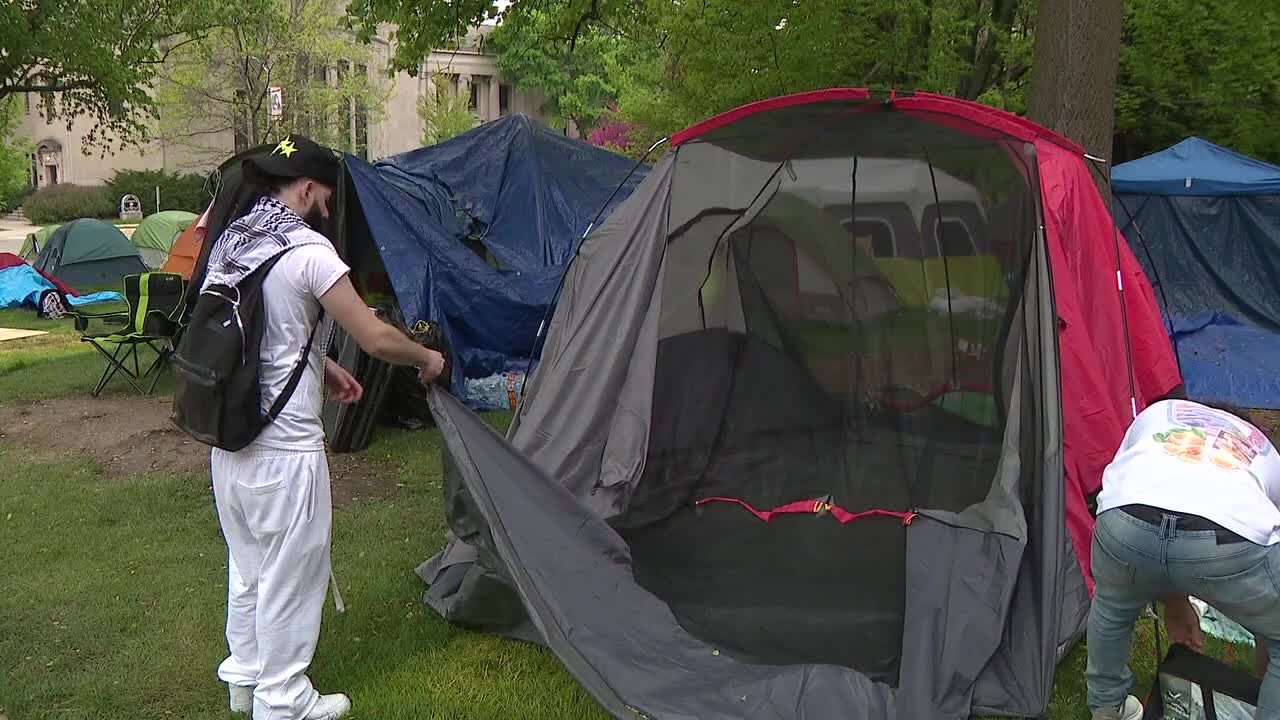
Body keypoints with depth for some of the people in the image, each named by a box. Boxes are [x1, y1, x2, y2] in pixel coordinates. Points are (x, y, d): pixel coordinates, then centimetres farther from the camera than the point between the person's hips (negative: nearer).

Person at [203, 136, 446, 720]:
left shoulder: (228, 243, 8)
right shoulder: (307, 249, -17)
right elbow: (375, 338, -16)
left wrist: (322, 367, 19)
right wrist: (427, 358, 1)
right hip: (285, 446, -8)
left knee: (247, 564, 22)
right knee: (291, 574, 6)